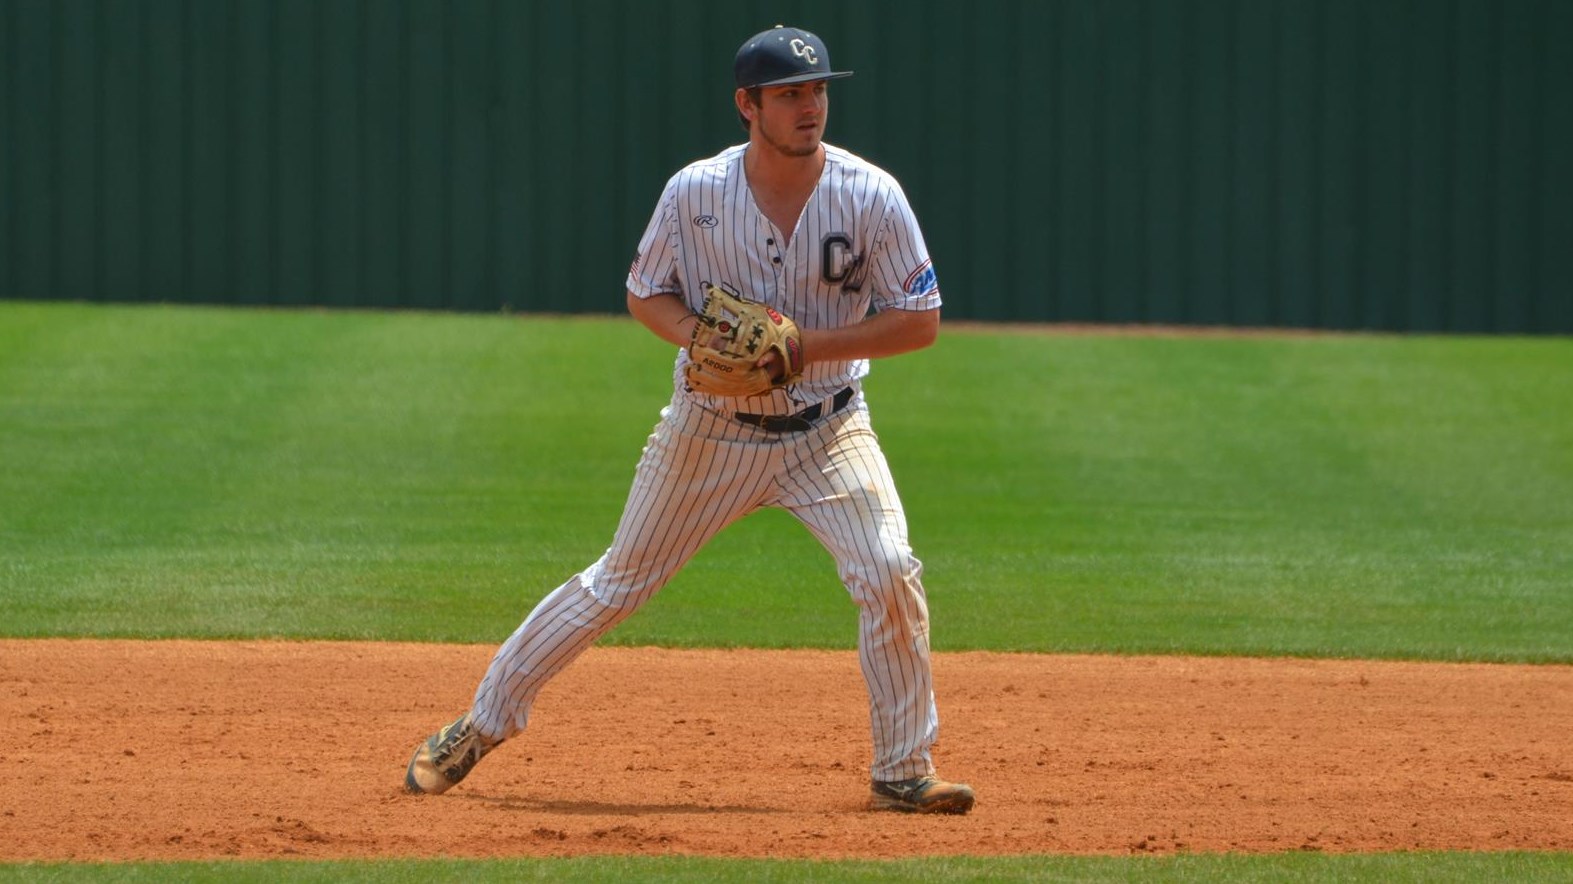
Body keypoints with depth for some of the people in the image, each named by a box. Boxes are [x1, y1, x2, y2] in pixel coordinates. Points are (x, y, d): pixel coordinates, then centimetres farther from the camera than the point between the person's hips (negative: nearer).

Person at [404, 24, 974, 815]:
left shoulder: (871, 197, -13)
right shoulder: (695, 193, -11)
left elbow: (921, 321, -11)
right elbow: (646, 295, 2)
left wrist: (803, 347, -22)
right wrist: (701, 340, -20)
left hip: (827, 430, 0)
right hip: (712, 428, 0)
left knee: (890, 578, -18)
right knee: (616, 584, 6)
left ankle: (902, 772, -3)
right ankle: (479, 727, 19)